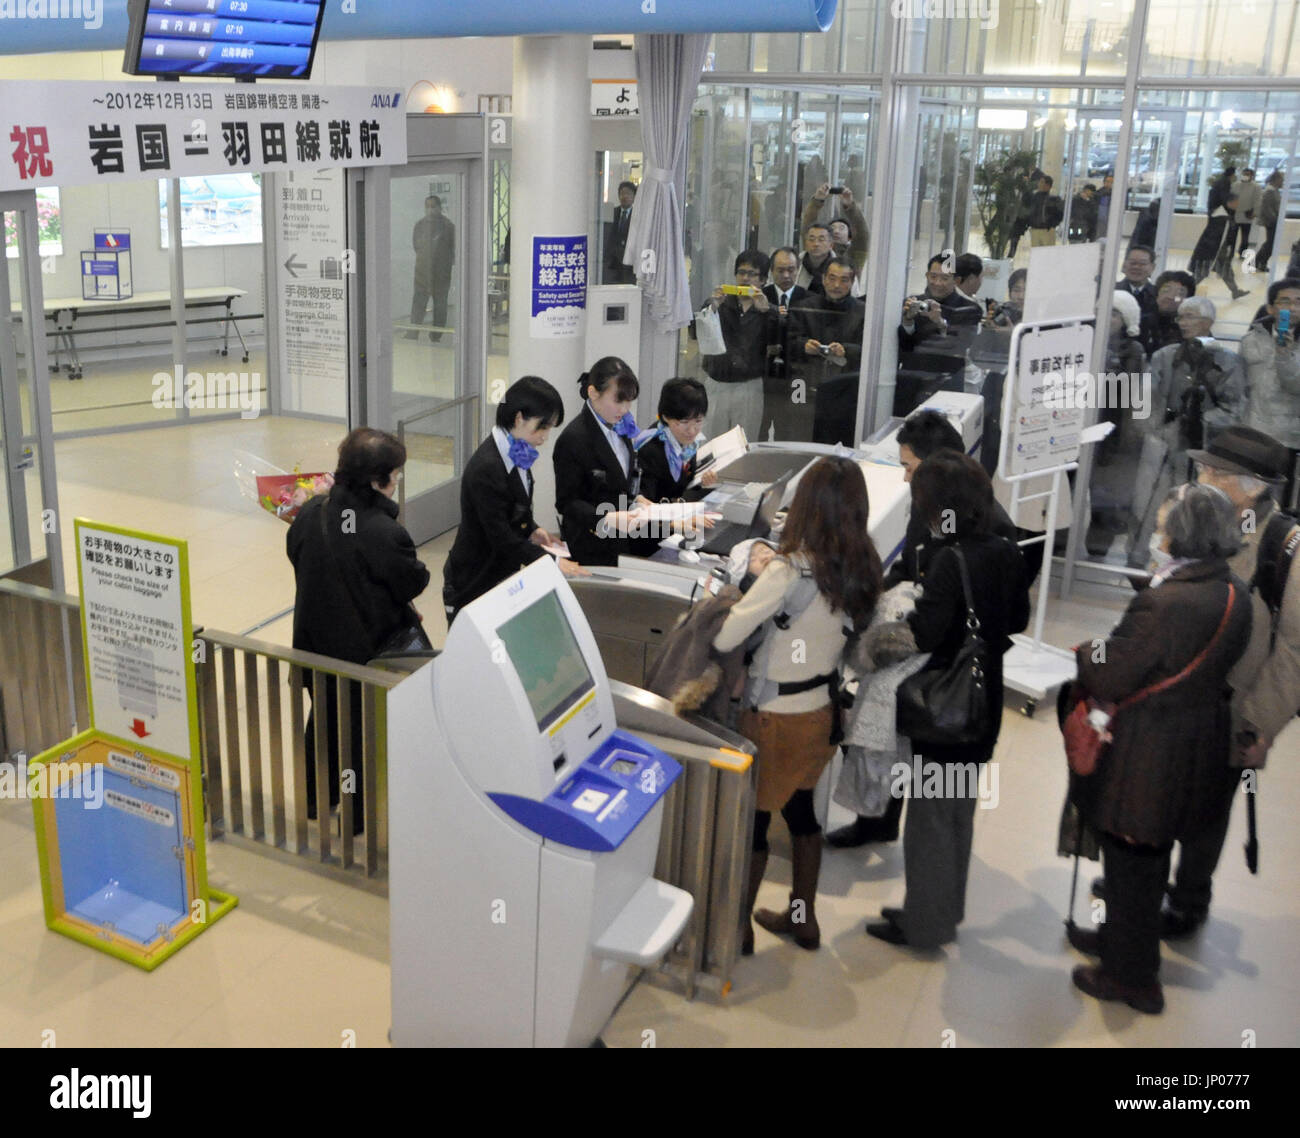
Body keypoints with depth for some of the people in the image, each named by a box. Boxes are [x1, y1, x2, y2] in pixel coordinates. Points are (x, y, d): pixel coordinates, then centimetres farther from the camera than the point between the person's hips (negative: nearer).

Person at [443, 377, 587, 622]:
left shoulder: (516, 453, 1)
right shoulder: (486, 468, -27)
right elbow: (501, 537, -25)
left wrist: (532, 530, 0)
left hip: (504, 573, 8)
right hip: (475, 583, -8)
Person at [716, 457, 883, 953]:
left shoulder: (789, 571, -24)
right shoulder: (864, 569, -5)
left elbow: (723, 639, -23)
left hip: (778, 716, -6)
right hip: (826, 710, 6)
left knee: (752, 818, 10)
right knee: (800, 808, 23)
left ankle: (736, 928, 24)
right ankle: (803, 917, 37)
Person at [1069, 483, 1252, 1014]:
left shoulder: (1163, 603, -29)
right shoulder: (1235, 596, -2)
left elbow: (1109, 679, -23)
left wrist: (1083, 651, -2)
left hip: (1149, 759, -8)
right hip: (1202, 746, 8)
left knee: (1131, 864, 10)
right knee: (1151, 858, 26)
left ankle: (1132, 977, 26)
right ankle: (1122, 938, 46)